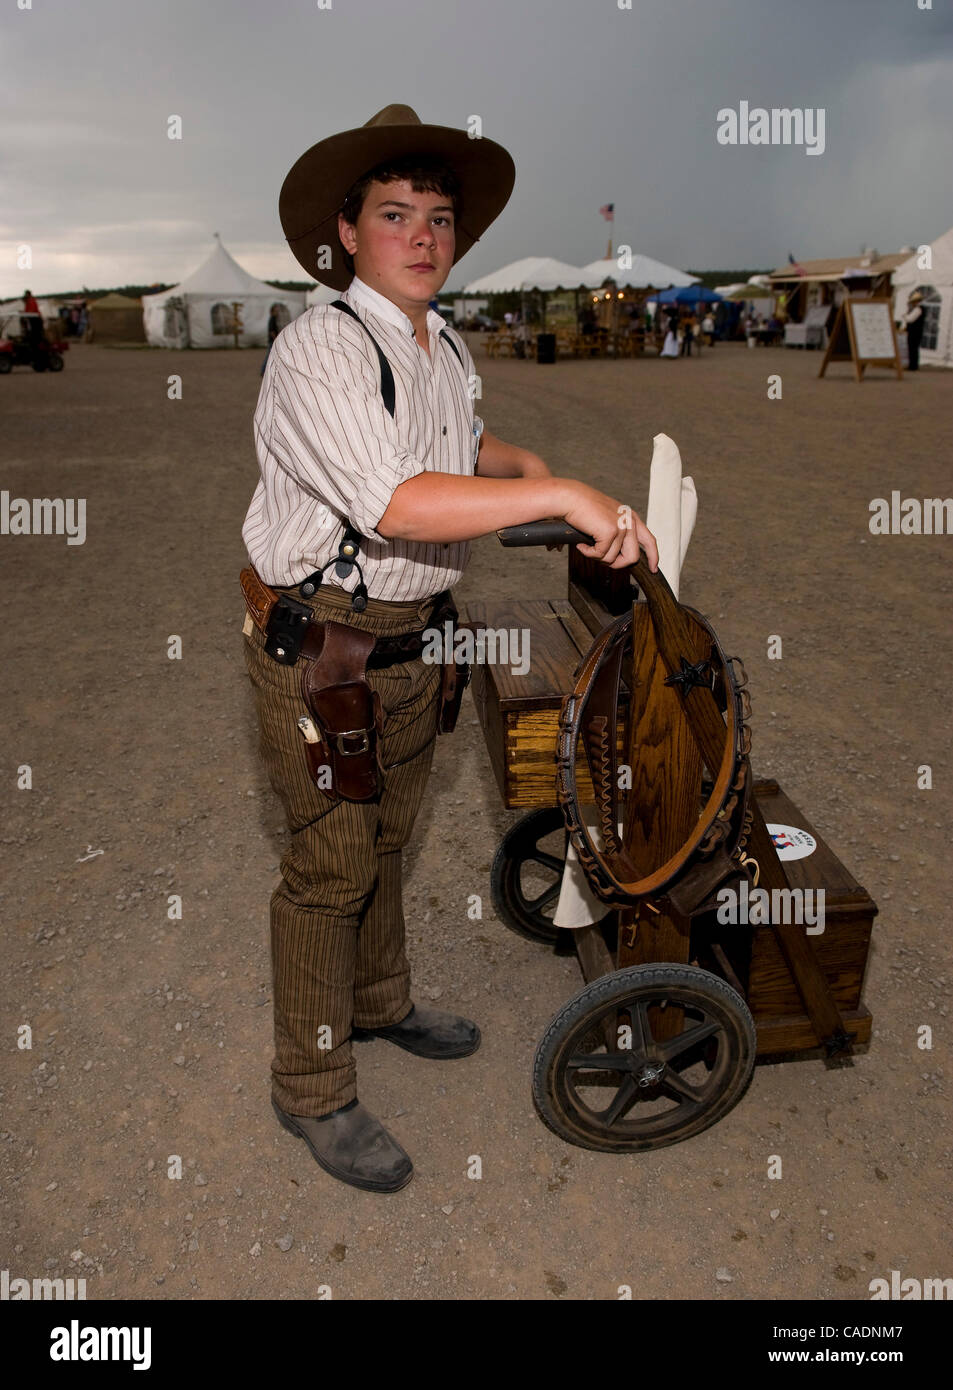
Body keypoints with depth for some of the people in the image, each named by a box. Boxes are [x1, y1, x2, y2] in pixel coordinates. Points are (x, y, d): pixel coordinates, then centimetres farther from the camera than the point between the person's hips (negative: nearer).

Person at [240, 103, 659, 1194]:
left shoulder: (449, 347, 10)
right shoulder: (319, 347, -18)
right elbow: (393, 503, -31)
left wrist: (524, 464, 7)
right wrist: (562, 494, -31)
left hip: (412, 636, 8)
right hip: (318, 642, -8)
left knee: (385, 836, 22)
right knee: (329, 865, 2)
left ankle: (380, 1001, 45)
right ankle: (313, 1091, 22)